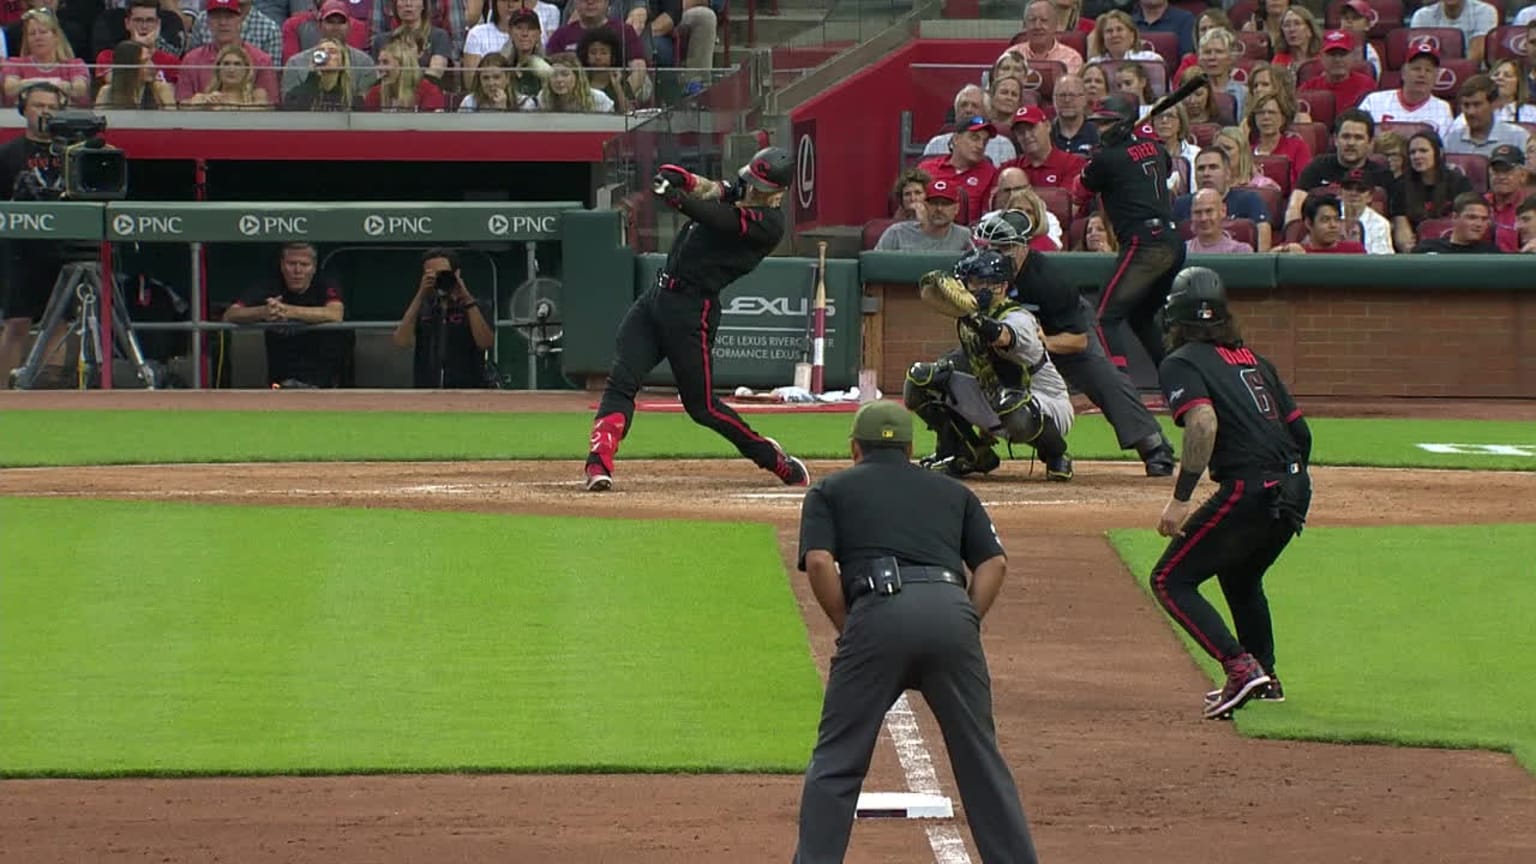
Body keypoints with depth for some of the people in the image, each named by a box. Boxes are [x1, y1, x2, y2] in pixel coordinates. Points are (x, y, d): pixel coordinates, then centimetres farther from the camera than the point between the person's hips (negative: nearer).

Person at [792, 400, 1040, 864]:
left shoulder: (831, 490, 23)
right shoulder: (952, 491, 31)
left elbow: (818, 563, 5)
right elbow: (994, 562, 17)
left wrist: (848, 631, 11)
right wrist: (965, 628, 15)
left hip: (878, 612, -2)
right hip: (952, 612, 2)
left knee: (837, 760, 5)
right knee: (980, 756, 13)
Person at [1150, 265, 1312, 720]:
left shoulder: (1182, 363, -1)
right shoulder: (1254, 359, 21)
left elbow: (1203, 423, -20)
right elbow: (1300, 429, 19)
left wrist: (1180, 498, -19)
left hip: (1249, 491, -8)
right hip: (1295, 490, 8)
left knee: (1171, 580, 1)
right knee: (1240, 575, 32)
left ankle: (1242, 667, -14)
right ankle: (1264, 676, 34)